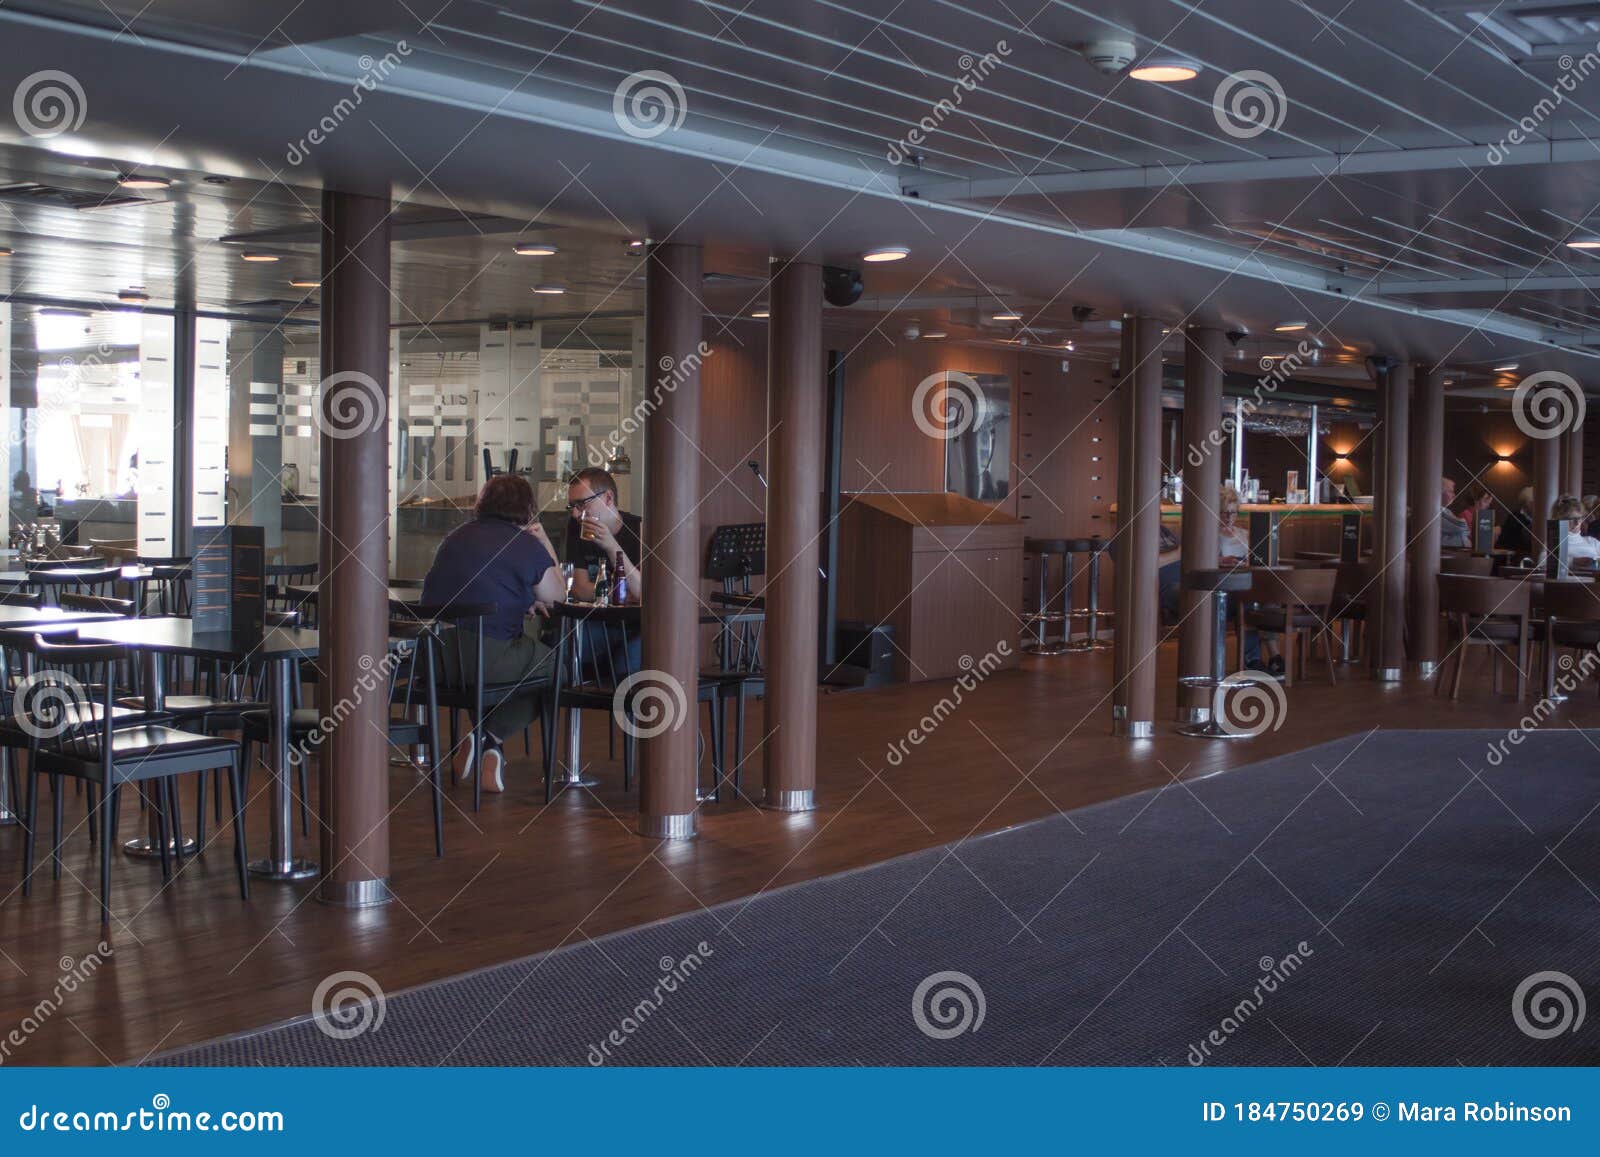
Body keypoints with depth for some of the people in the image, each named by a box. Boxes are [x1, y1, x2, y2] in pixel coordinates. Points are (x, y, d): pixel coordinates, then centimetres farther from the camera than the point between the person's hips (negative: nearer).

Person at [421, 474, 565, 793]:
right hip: (486, 660, -7)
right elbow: (558, 595, 14)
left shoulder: (456, 537, 18)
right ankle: (492, 737, 3)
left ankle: (485, 738, 19)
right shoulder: (527, 546, 0)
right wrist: (546, 545, 25)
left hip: (435, 659, 7)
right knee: (551, 662, 17)